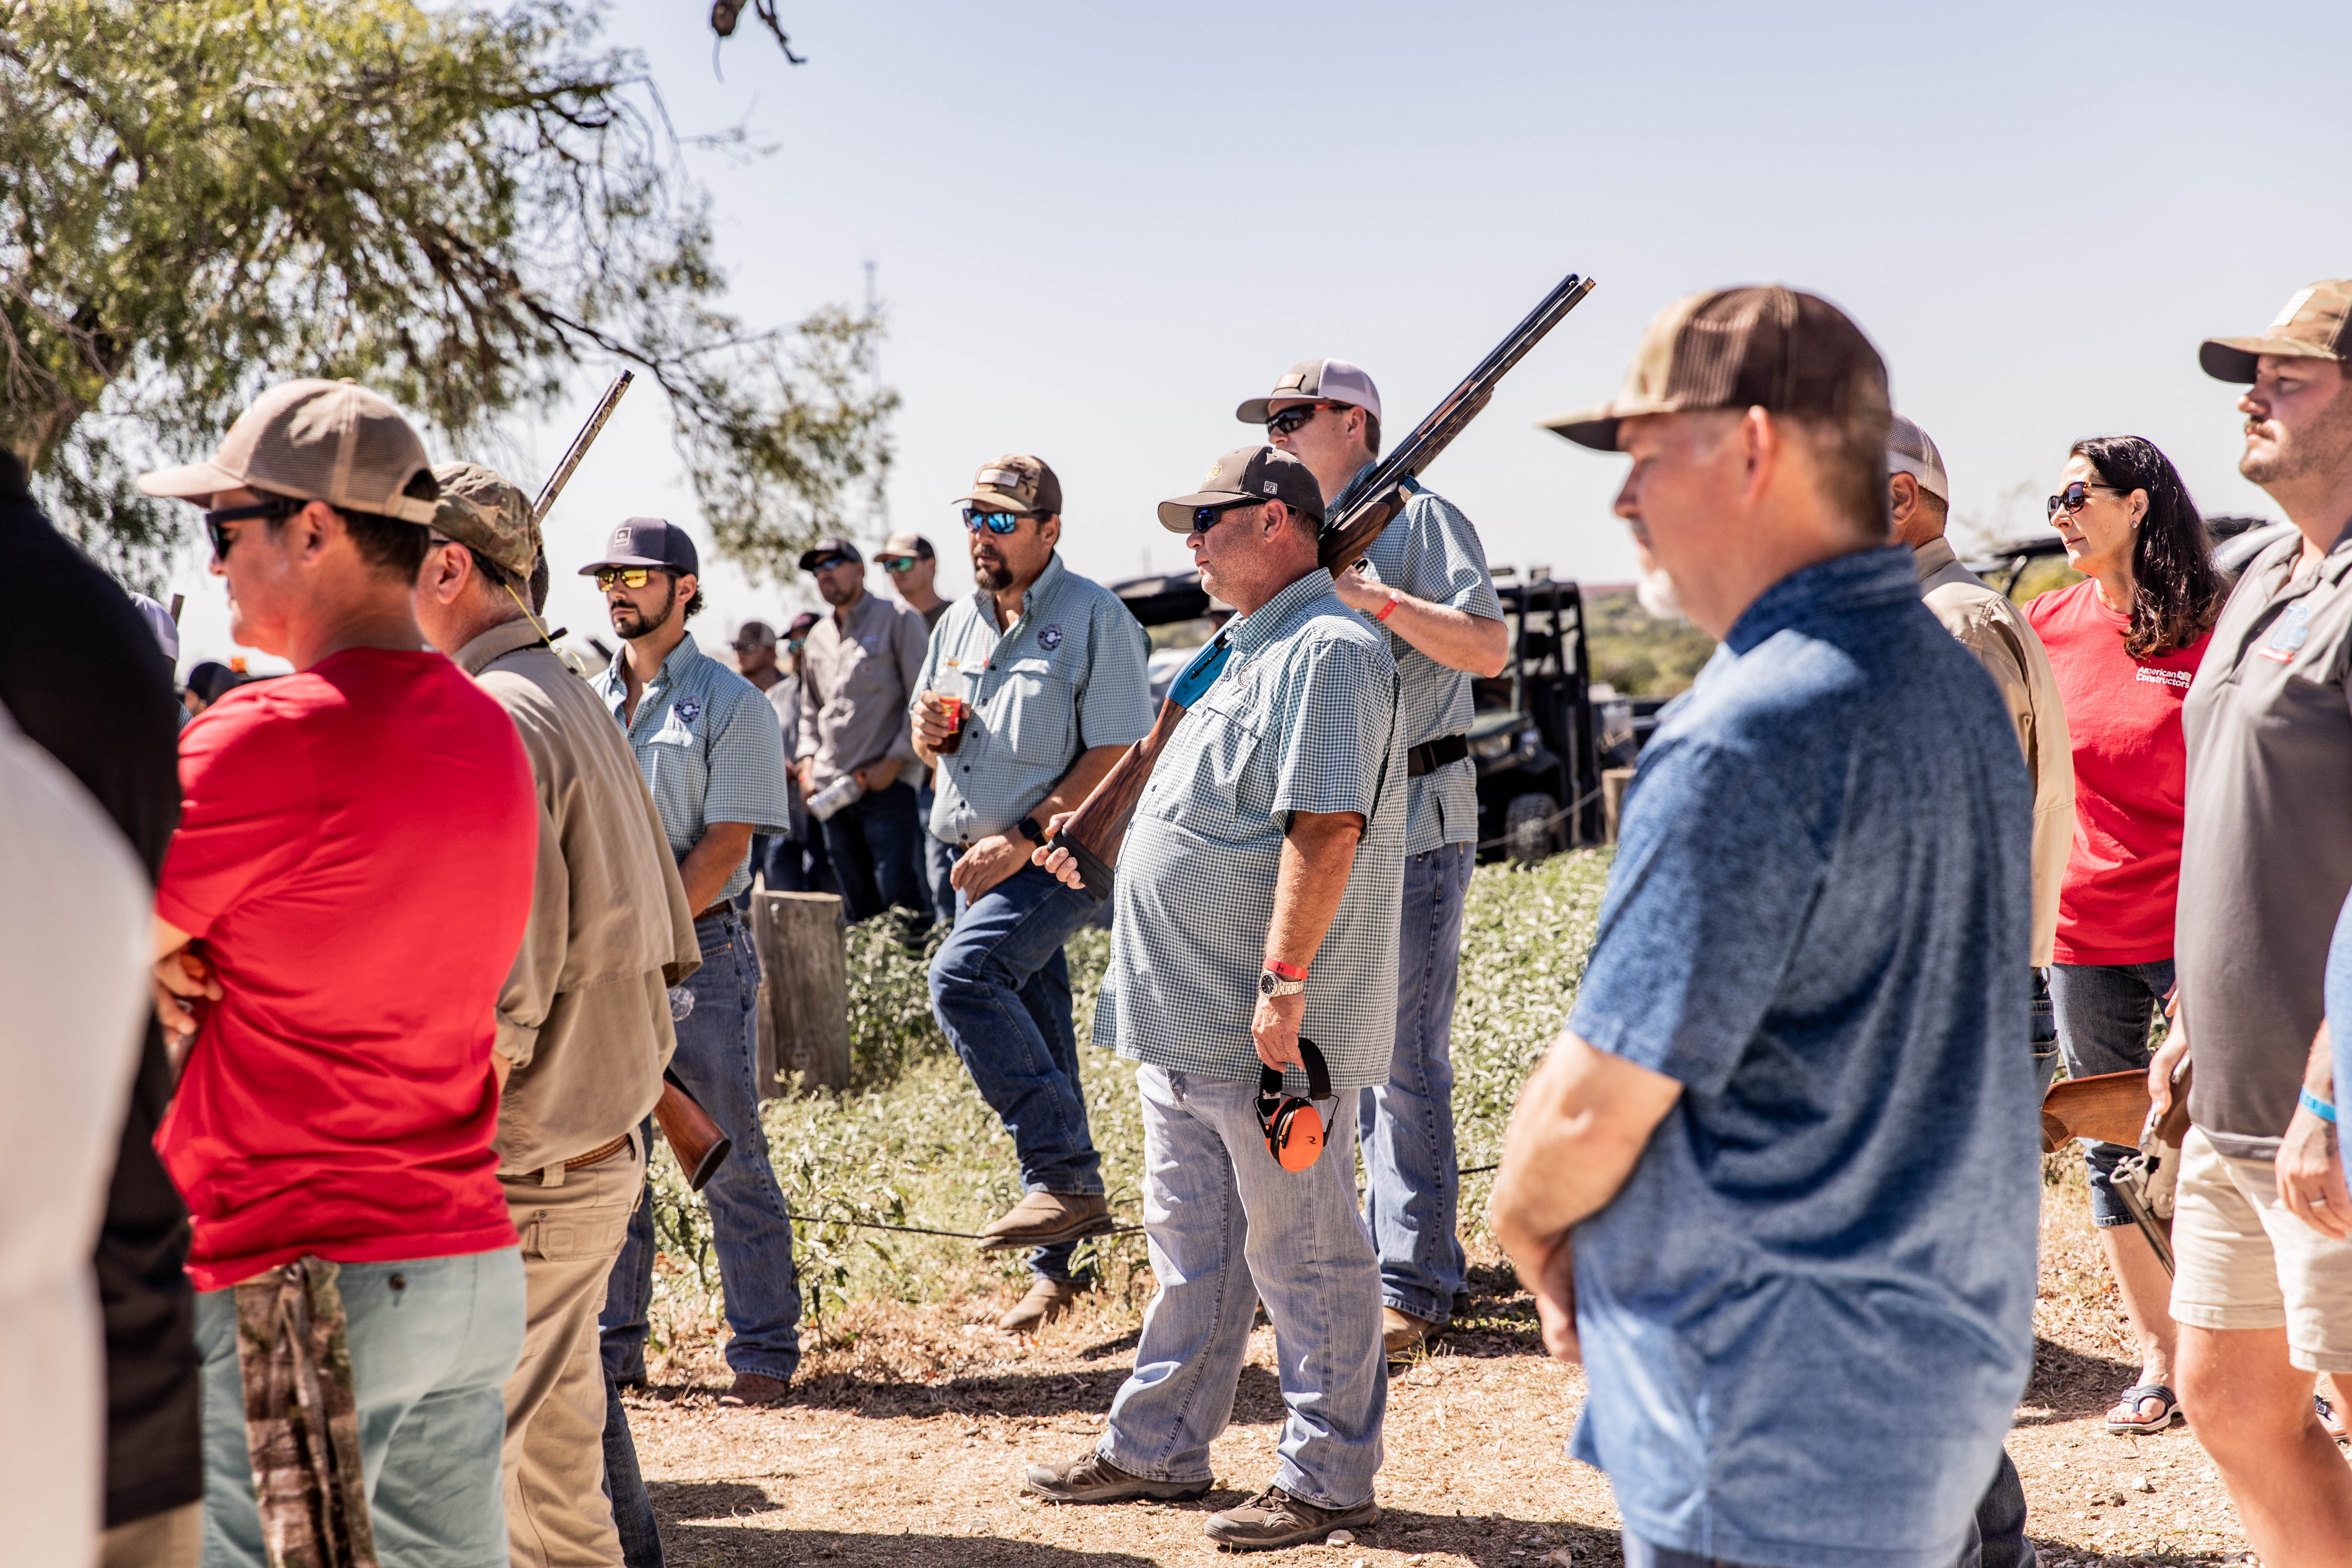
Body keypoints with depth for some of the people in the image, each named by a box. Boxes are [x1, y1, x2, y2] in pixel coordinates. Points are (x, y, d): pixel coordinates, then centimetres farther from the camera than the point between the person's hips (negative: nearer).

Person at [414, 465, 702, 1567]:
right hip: (601, 1145, 10)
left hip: (520, 1174, -10)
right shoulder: (573, 700, 15)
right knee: (555, 1448, 18)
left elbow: (505, 987, -21)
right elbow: (669, 948, 18)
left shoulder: (490, 720, -16)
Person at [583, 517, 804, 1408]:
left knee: (730, 1161, -2)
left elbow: (723, 844, -11)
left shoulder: (730, 703, -3)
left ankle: (765, 1354, 4)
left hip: (699, 952, -5)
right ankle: (612, 1349, 18)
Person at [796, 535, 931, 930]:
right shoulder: (818, 637, 18)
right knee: (859, 909, 7)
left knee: (903, 902, -13)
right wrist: (807, 763, 10)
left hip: (887, 785, -6)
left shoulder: (898, 620, -1)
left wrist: (893, 764, -12)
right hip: (832, 792, 6)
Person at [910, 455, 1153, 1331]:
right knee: (1033, 1058, 9)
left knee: (962, 975, -29)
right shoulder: (958, 626, 15)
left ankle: (1068, 1177, -25)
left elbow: (1116, 757, -13)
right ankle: (1057, 1263, 16)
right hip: (980, 864, 7)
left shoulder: (1095, 619, -7)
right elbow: (933, 754, 23)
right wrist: (929, 732, -1)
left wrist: (1025, 837, -19)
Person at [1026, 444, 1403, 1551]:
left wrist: (1283, 984, -27)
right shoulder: (1253, 651, 19)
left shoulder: (1327, 650, -15)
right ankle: (1158, 1448, 28)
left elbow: (1324, 829, -23)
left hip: (1272, 1031, -10)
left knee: (1303, 1252, -1)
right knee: (1191, 1244, 17)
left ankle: (1331, 1478, 8)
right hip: (1190, 1023, 10)